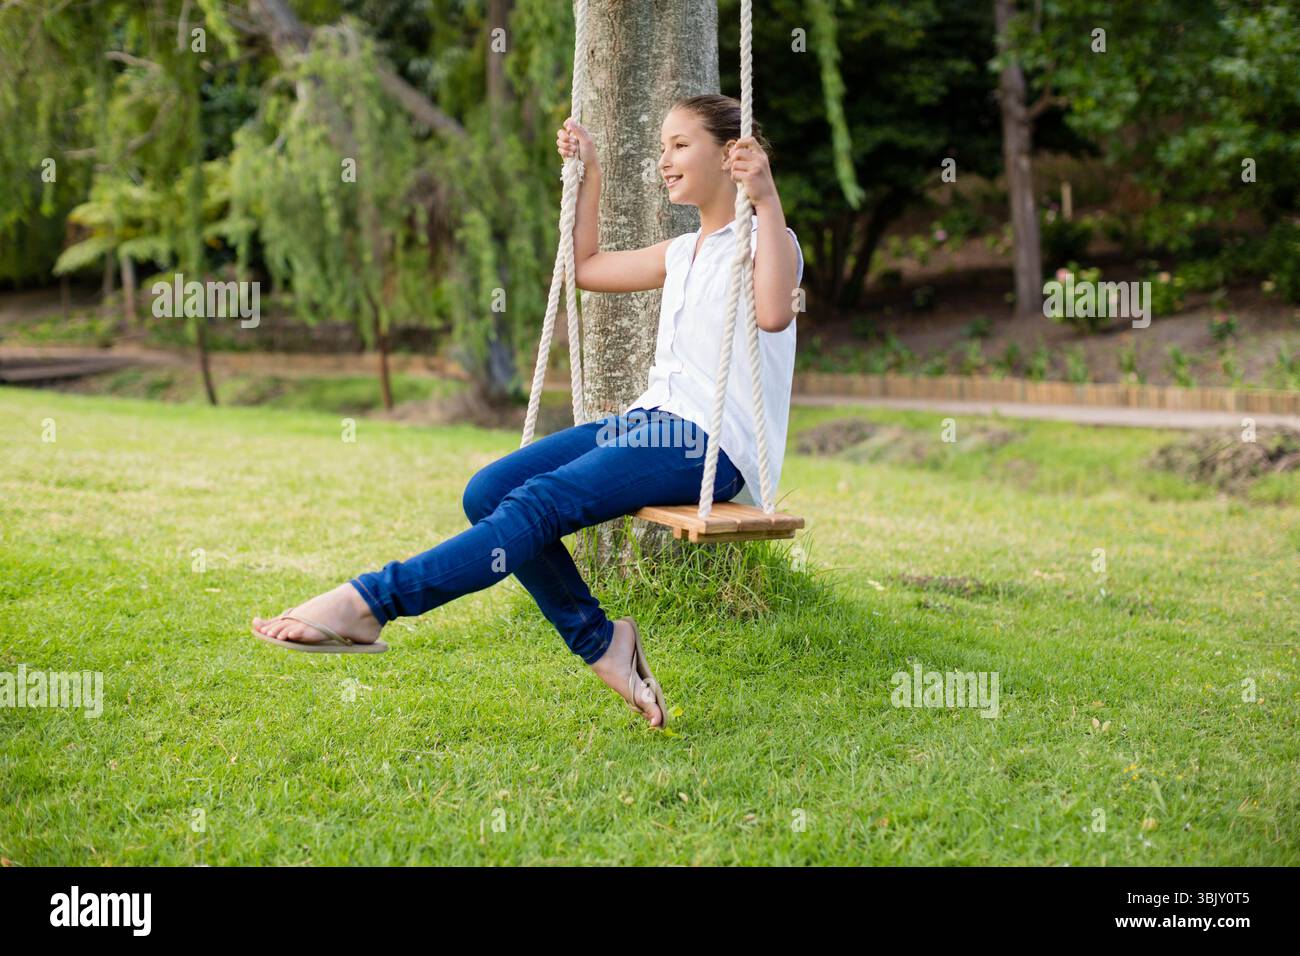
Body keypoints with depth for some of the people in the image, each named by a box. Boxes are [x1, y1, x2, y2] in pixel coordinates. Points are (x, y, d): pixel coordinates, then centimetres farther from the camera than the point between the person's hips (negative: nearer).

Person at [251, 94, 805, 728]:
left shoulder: (762, 241, 0)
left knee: (540, 500, -27)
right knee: (488, 491, -12)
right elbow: (585, 268, 37)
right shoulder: (683, 252, 25)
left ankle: (369, 602, -35)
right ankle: (598, 641, -10)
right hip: (655, 422, 8)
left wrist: (767, 201, -26)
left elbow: (774, 313, -24)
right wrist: (589, 175, 34)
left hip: (711, 445, -8)